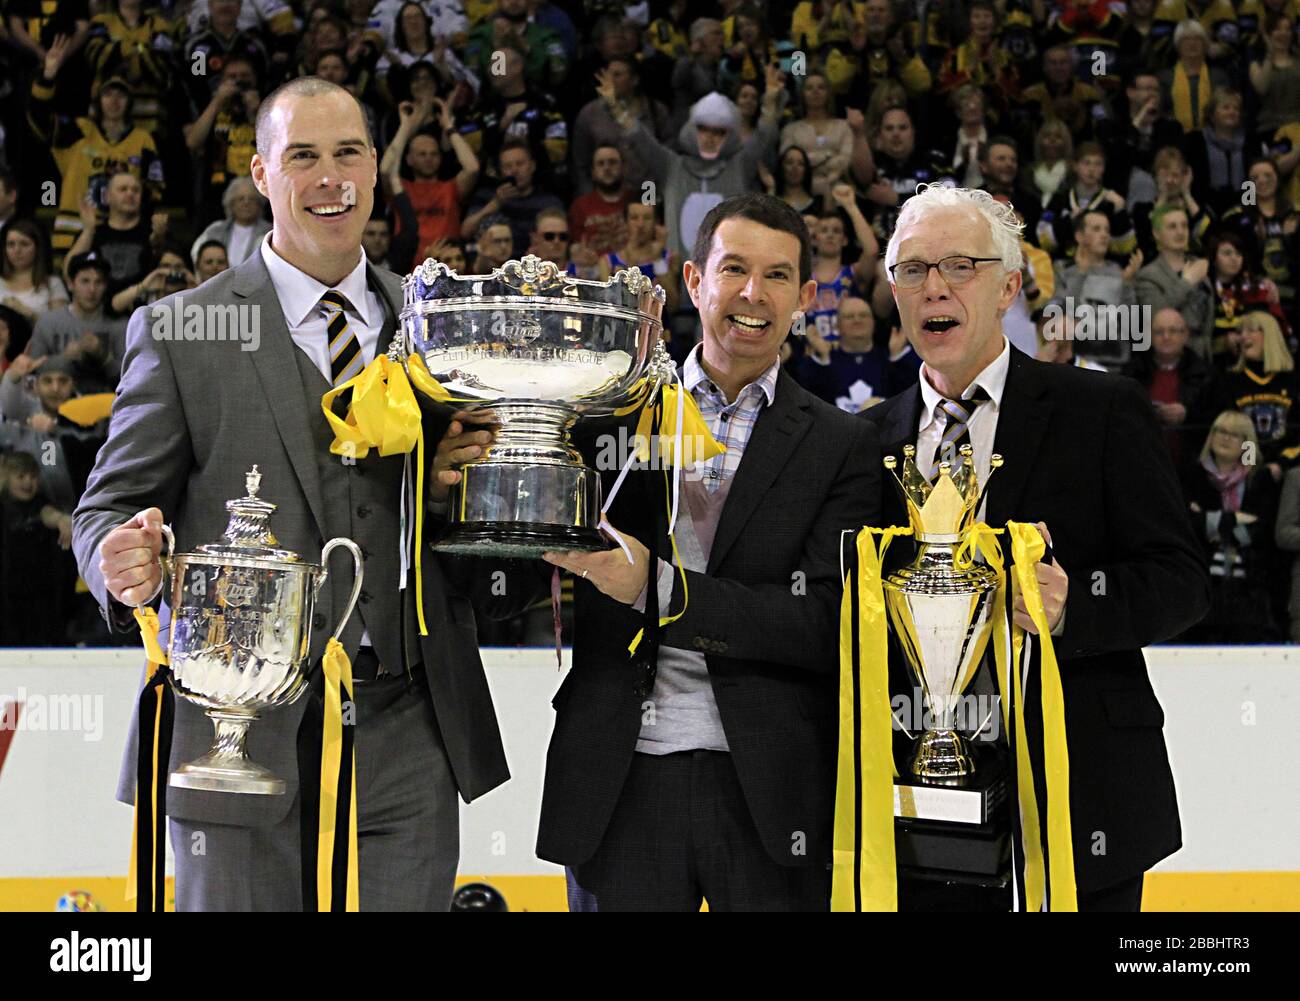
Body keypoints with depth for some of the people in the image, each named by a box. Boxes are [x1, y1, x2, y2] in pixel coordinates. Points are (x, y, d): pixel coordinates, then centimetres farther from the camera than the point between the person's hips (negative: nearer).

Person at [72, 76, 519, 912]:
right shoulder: (181, 333, 1)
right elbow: (111, 505, 1)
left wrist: (456, 486, -7)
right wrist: (123, 562, -21)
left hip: (407, 731, 3)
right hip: (245, 734, -2)